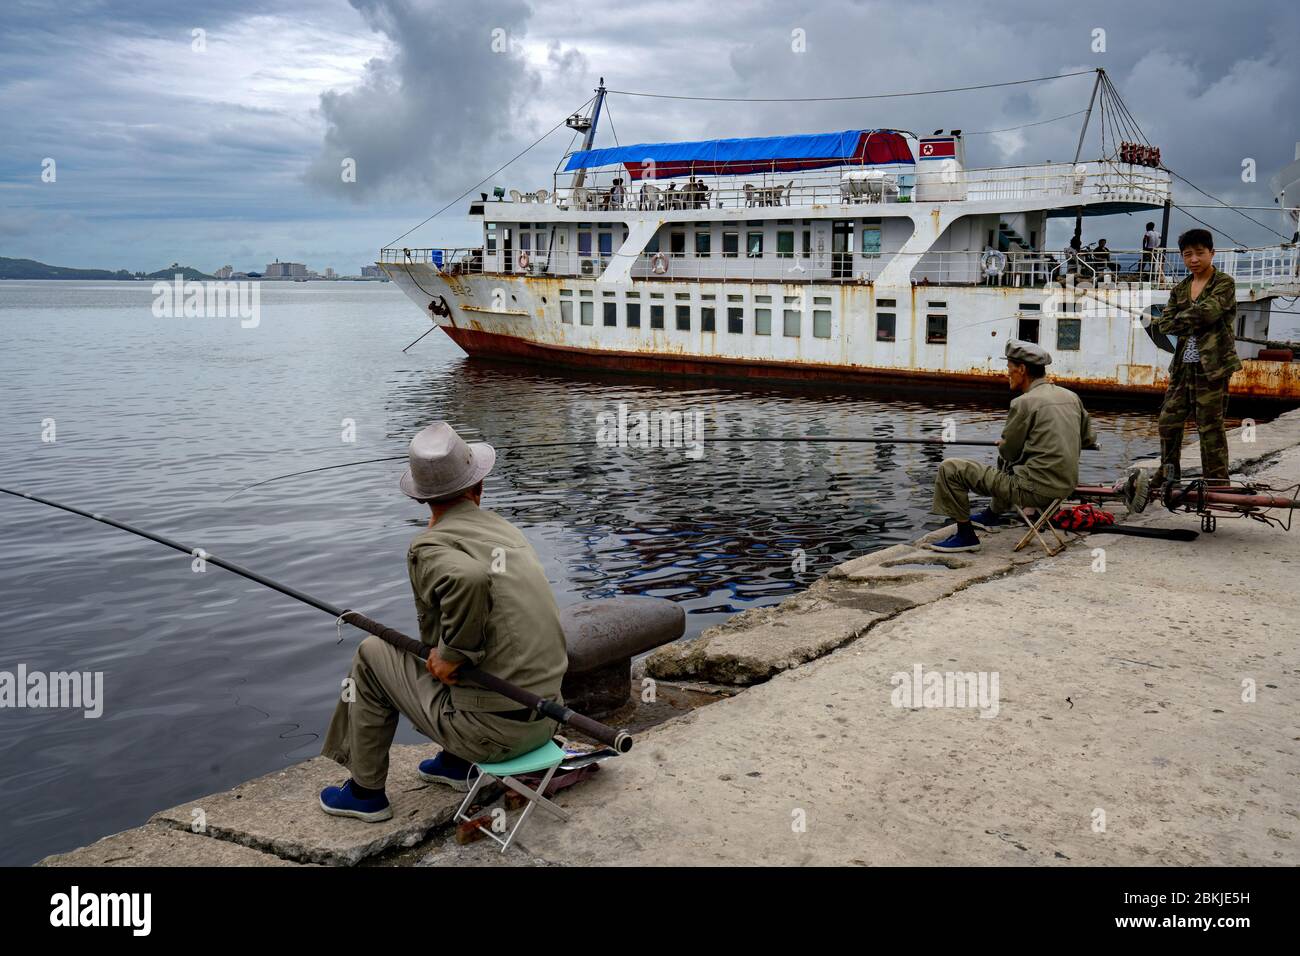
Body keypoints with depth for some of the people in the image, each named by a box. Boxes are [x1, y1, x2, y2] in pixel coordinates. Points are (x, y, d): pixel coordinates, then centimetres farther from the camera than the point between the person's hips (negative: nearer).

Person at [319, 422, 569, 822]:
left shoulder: (429, 547, -13)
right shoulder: (506, 530, 9)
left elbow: (470, 579, -36)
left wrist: (452, 654, -21)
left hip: (489, 729, -7)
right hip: (545, 718, 7)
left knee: (372, 656, 13)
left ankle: (366, 792, 25)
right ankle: (456, 763, 38)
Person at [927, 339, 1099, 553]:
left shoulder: (1024, 403, -16)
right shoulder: (1071, 397, 7)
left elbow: (1009, 452, -6)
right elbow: (1089, 439, 18)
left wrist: (1002, 444, 16)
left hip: (1036, 490, -9)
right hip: (1066, 486, 9)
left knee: (950, 468, -5)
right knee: (1005, 461, 38)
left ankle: (965, 535, 2)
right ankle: (993, 514, 49)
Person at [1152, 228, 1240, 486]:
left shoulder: (1224, 283, -1)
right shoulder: (1179, 289, 14)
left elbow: (1208, 311, -18)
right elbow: (1165, 324, 4)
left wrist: (1180, 319, -5)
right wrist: (1193, 321, -10)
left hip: (1212, 365, -6)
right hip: (1183, 365, 6)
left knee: (1210, 426, -3)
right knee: (1168, 419, 6)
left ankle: (1216, 481, 6)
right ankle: (1167, 473, 20)